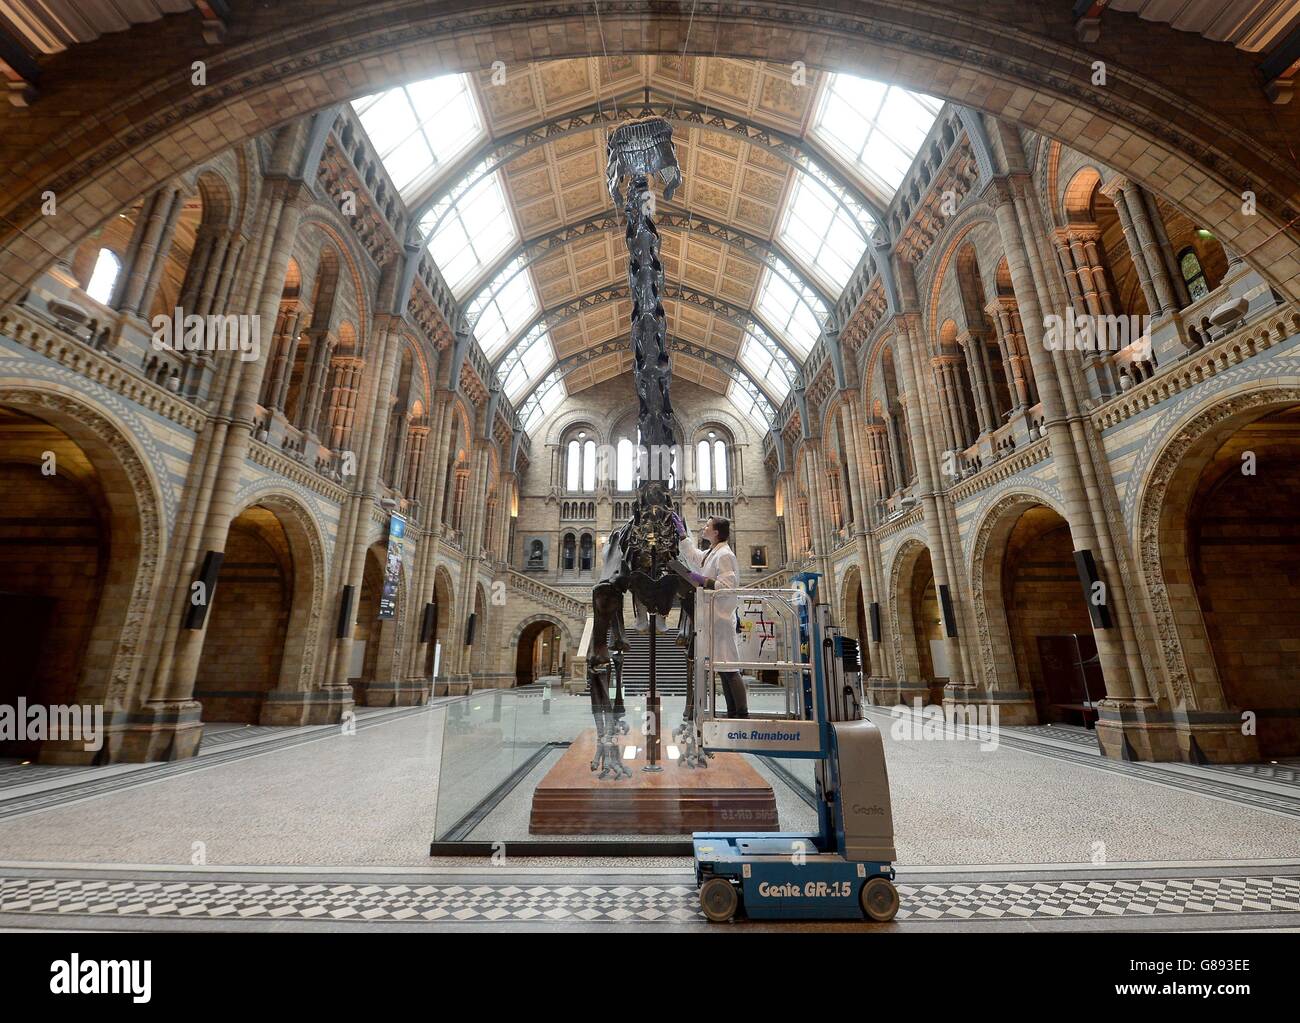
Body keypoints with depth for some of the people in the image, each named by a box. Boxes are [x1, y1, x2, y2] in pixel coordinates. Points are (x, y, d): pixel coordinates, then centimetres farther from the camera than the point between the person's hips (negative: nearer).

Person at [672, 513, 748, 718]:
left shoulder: (724, 555, -12)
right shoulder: (711, 553, 16)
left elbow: (728, 585, -19)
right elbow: (693, 556, 35)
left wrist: (703, 580, -15)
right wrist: (681, 532, 37)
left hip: (720, 618, -10)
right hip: (712, 618, 10)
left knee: (729, 670, -6)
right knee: (724, 670, 13)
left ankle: (742, 713, 1)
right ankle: (733, 713, 20)